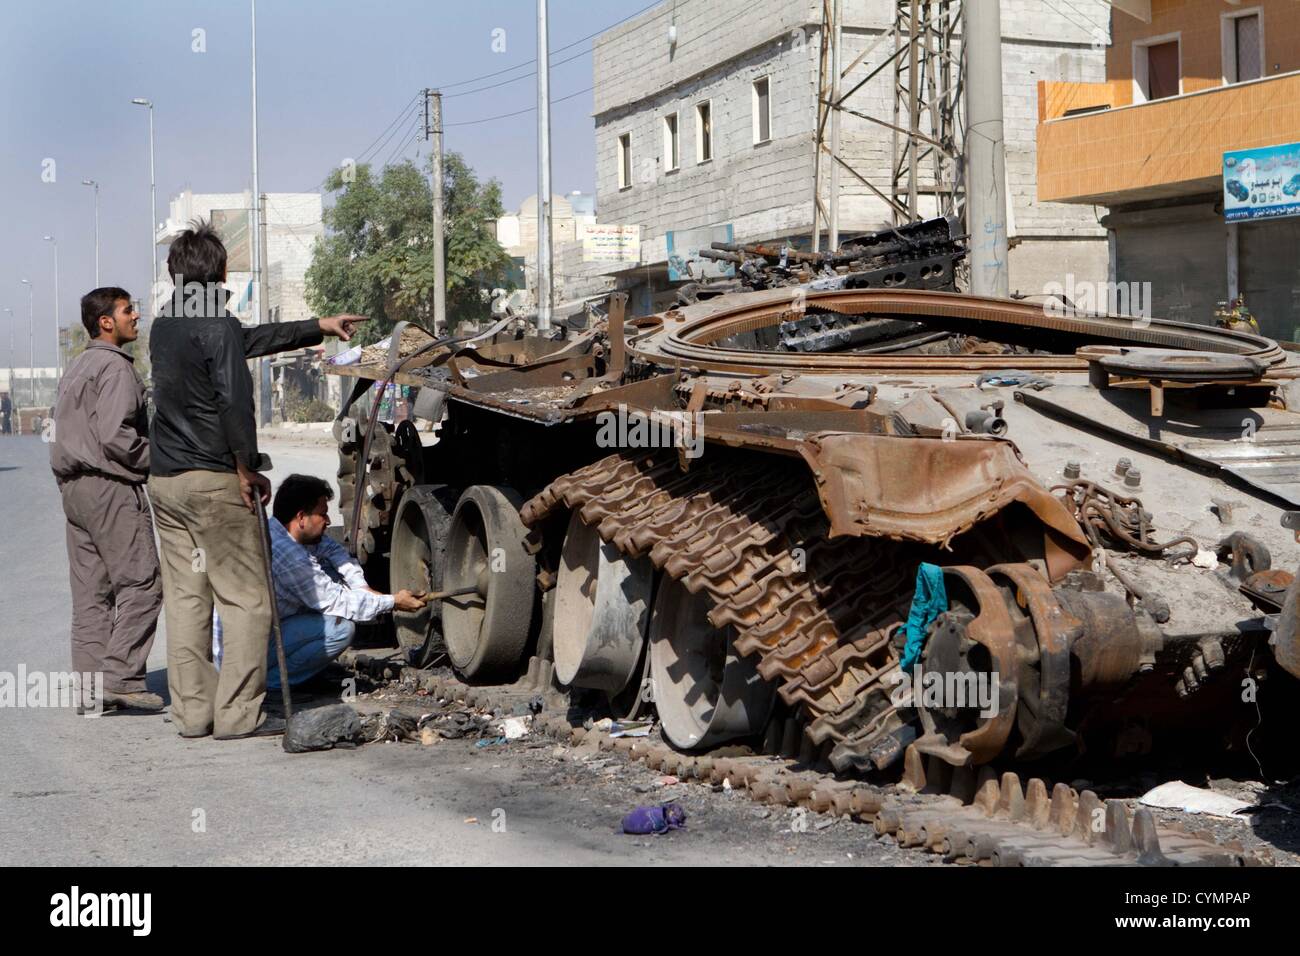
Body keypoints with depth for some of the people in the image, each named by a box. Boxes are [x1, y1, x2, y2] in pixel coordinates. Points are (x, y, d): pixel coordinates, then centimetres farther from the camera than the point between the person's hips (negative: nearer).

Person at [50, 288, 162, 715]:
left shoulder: (77, 367, 20)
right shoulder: (115, 367, -10)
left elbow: (66, 431, 19)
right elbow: (116, 435, -20)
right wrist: (156, 461, -7)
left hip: (73, 484, 10)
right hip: (110, 486, -10)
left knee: (90, 591, 8)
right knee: (141, 583, -7)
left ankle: (90, 687, 8)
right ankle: (120, 676, -12)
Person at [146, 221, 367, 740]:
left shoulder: (164, 327, 16)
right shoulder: (217, 325, -10)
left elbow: (248, 340, 25)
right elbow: (235, 402, -20)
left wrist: (317, 326, 32)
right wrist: (248, 468, -10)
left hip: (165, 480, 8)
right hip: (214, 480, -8)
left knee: (185, 598, 9)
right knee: (246, 598, -2)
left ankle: (191, 711, 11)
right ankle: (237, 712, -5)